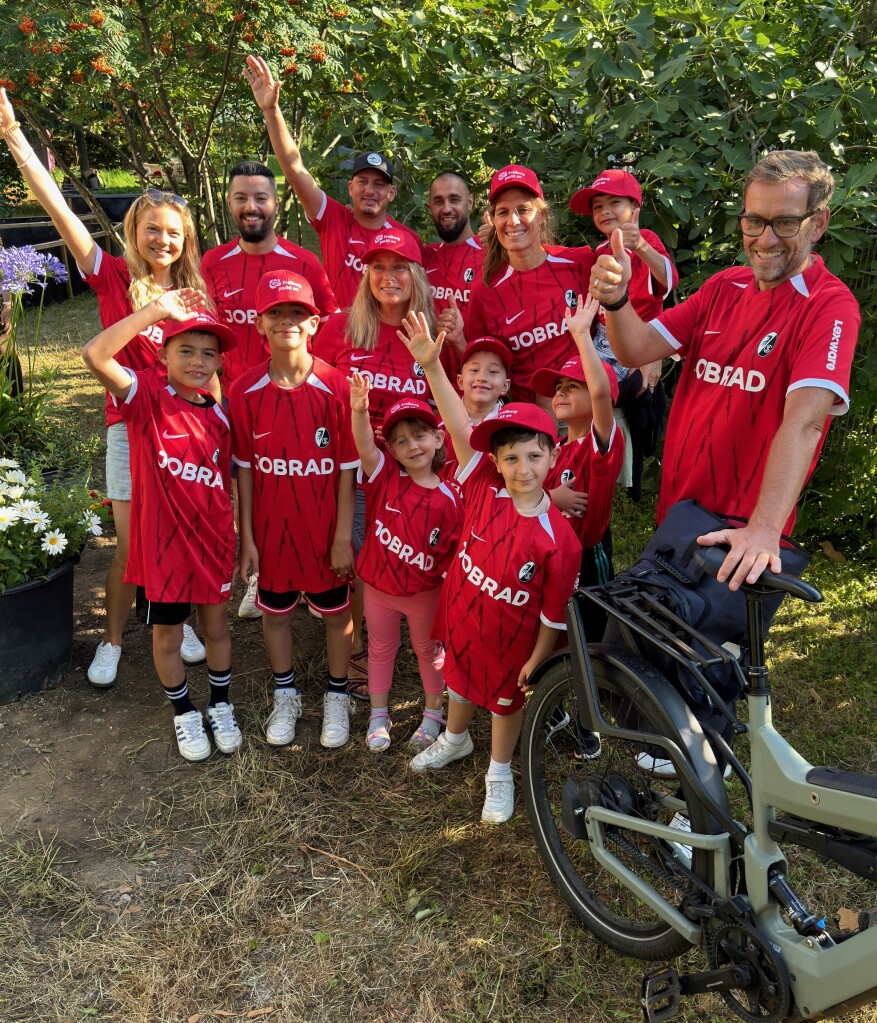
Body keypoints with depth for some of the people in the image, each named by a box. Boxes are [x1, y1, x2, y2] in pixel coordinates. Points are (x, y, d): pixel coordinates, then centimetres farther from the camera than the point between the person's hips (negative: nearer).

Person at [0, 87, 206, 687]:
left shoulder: (193, 293, 5)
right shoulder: (113, 277, -2)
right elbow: (58, 209, -10)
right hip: (131, 426, -2)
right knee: (130, 548, 2)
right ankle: (112, 640, 23)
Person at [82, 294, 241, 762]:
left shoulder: (218, 415, 0)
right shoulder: (148, 395, -12)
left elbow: (223, 481, 9)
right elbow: (96, 354, -31)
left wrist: (235, 538, 9)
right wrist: (158, 309, -32)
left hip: (212, 541, 3)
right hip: (163, 543, -3)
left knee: (216, 625, 19)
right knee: (167, 637, 14)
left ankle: (221, 705, 42)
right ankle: (184, 712, 38)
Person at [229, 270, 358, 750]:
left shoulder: (336, 387, -14)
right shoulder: (245, 390, -8)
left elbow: (347, 469, -9)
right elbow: (245, 469, -2)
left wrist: (343, 536, -9)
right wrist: (246, 536, -1)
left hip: (324, 528, -2)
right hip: (271, 528, 2)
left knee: (336, 611, 14)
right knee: (274, 611, 17)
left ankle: (337, 696, 37)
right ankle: (285, 696, 40)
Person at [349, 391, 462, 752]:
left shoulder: (448, 498, -17)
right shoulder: (385, 476, -14)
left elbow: (453, 553, -13)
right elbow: (365, 447, -34)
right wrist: (359, 410, -53)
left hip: (424, 592, -1)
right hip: (378, 586, 1)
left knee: (428, 649, 21)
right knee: (381, 648, 21)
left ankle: (433, 714, 42)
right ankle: (379, 715, 41)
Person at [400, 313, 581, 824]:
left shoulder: (559, 539, -28)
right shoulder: (484, 490, -21)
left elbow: (553, 611, -18)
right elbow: (461, 430, -30)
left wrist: (536, 660, -11)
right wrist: (432, 365, -39)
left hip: (511, 638, -3)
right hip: (461, 618, 4)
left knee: (506, 699, 22)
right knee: (460, 681, 29)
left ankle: (499, 773, 48)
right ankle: (456, 739, 60)